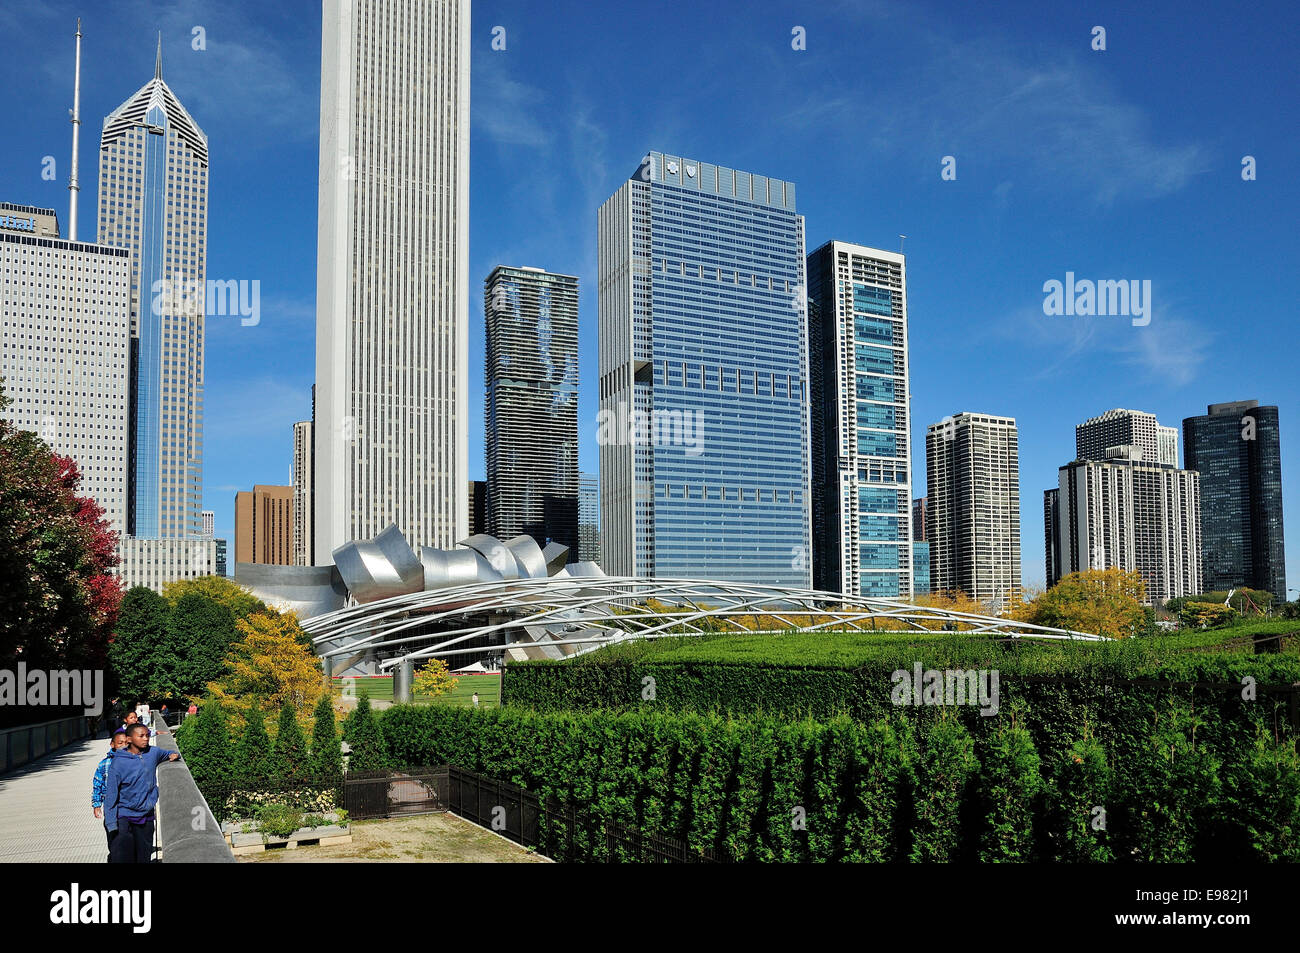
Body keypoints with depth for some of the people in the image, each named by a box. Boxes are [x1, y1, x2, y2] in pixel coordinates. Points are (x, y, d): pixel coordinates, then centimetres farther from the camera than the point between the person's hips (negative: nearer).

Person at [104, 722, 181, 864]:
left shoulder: (153, 753, -2)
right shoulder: (118, 762, -12)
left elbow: (167, 754, 22)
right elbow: (111, 794, -10)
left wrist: (175, 754, -2)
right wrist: (111, 823, -13)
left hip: (147, 815, 4)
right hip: (125, 817, -4)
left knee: (144, 857, 10)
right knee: (122, 858, -14)